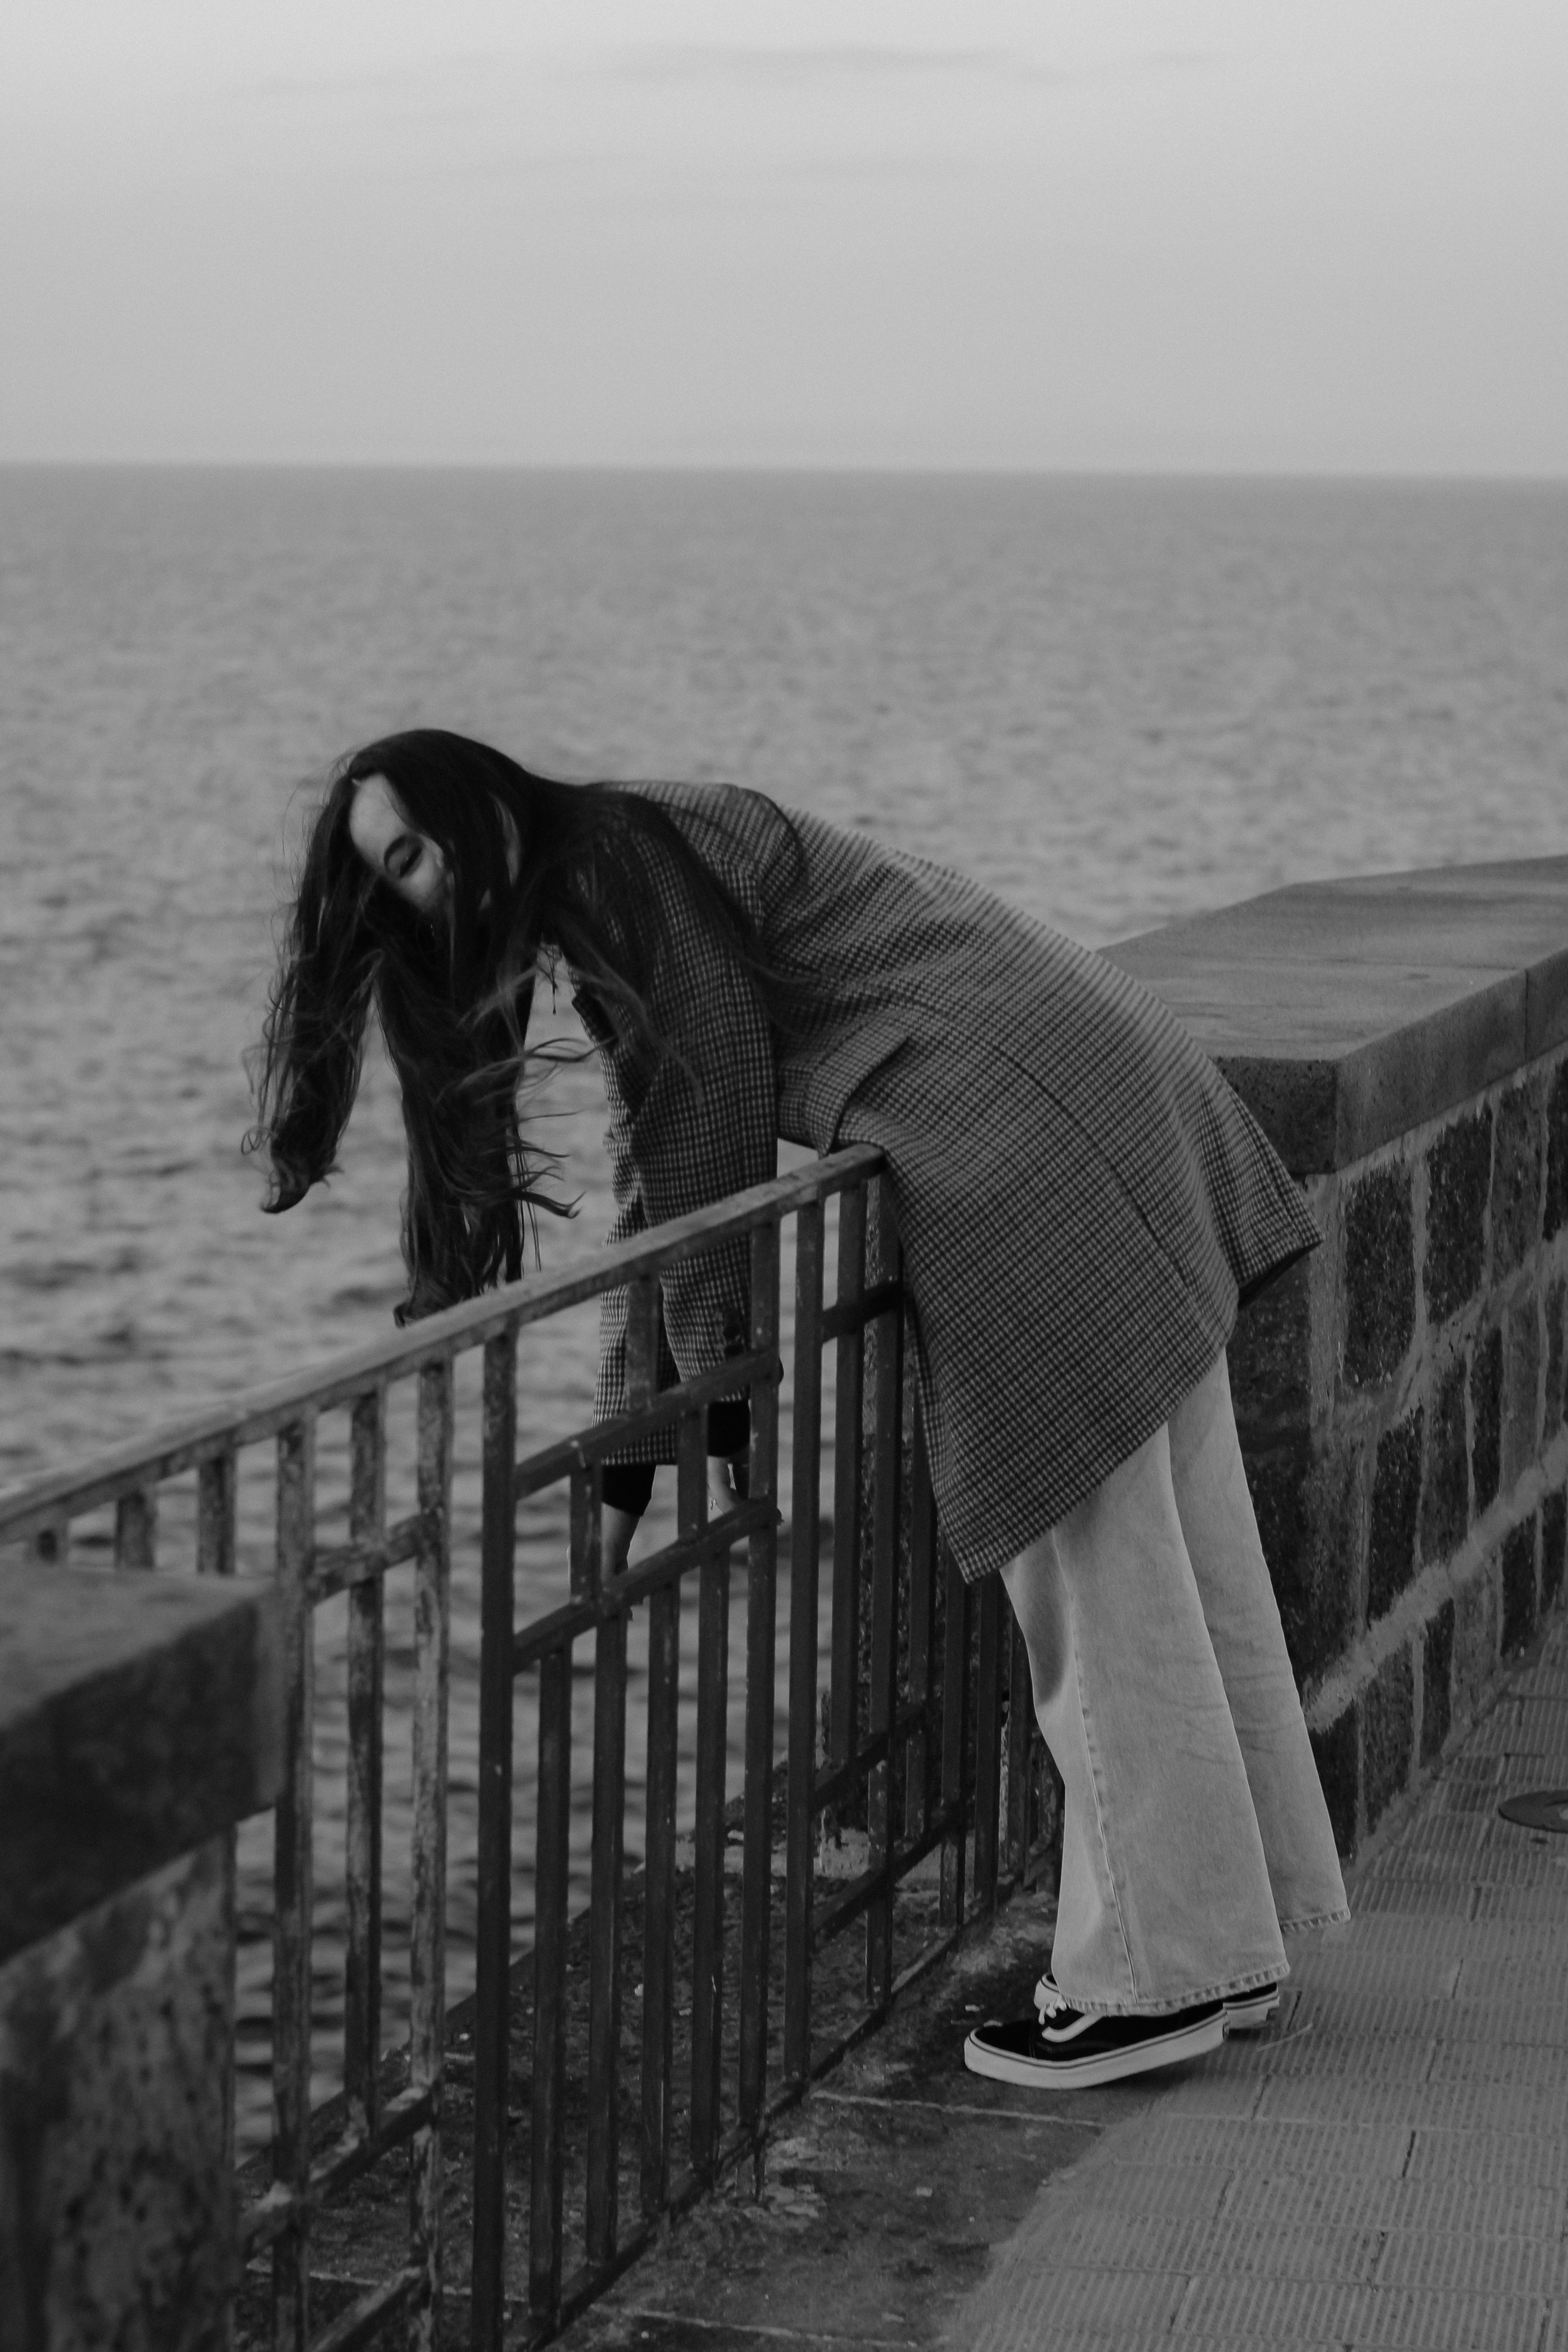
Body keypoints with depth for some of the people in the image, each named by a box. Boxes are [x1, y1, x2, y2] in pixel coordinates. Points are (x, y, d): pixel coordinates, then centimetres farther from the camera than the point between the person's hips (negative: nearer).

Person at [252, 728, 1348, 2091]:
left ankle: (1156, 1980, 1)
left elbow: (713, 1155, -9)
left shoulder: (641, 856, -7)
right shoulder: (599, 924, 23)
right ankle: (1231, 1943, 19)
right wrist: (624, 1462, 18)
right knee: (1181, 1557, 12)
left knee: (1101, 1569, -5)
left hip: (1032, 1135, -10)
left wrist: (715, 1415, -3)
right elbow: (664, 1199, 23)